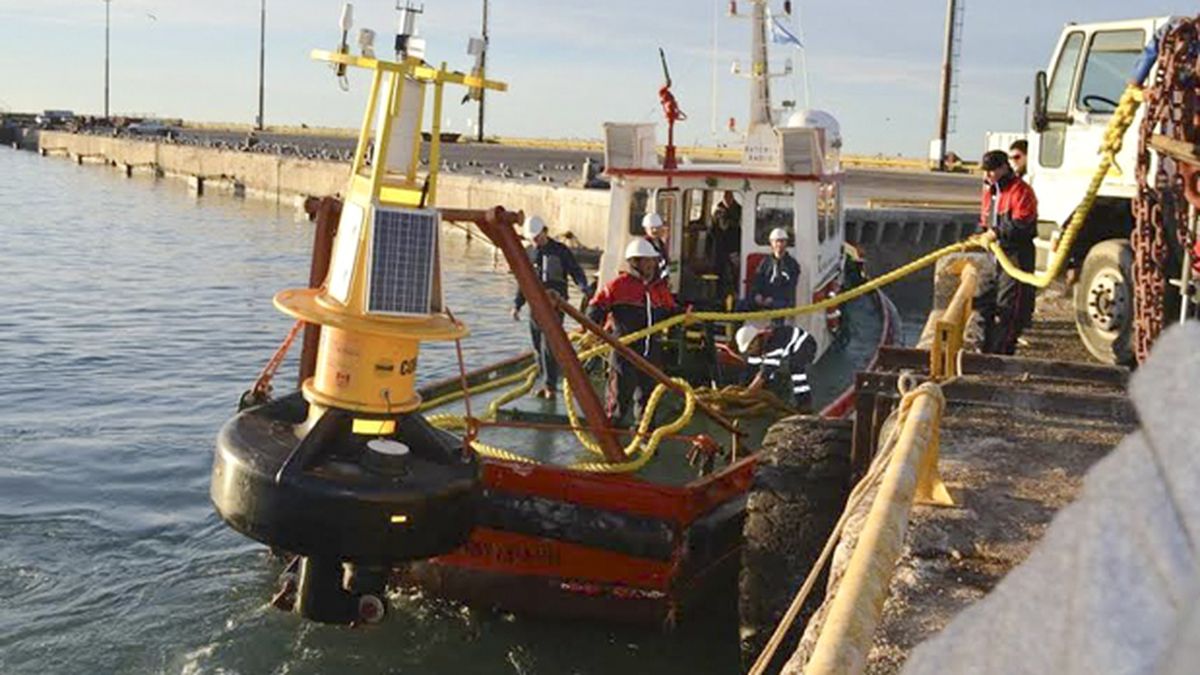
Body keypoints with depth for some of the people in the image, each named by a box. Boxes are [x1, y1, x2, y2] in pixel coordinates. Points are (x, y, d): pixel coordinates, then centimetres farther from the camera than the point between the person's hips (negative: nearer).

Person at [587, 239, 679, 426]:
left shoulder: (660, 287, 12)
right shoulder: (619, 285, -6)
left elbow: (670, 312, 19)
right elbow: (597, 306, -7)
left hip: (651, 352, 6)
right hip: (625, 351, -6)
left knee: (648, 395, 14)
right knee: (620, 396, -1)